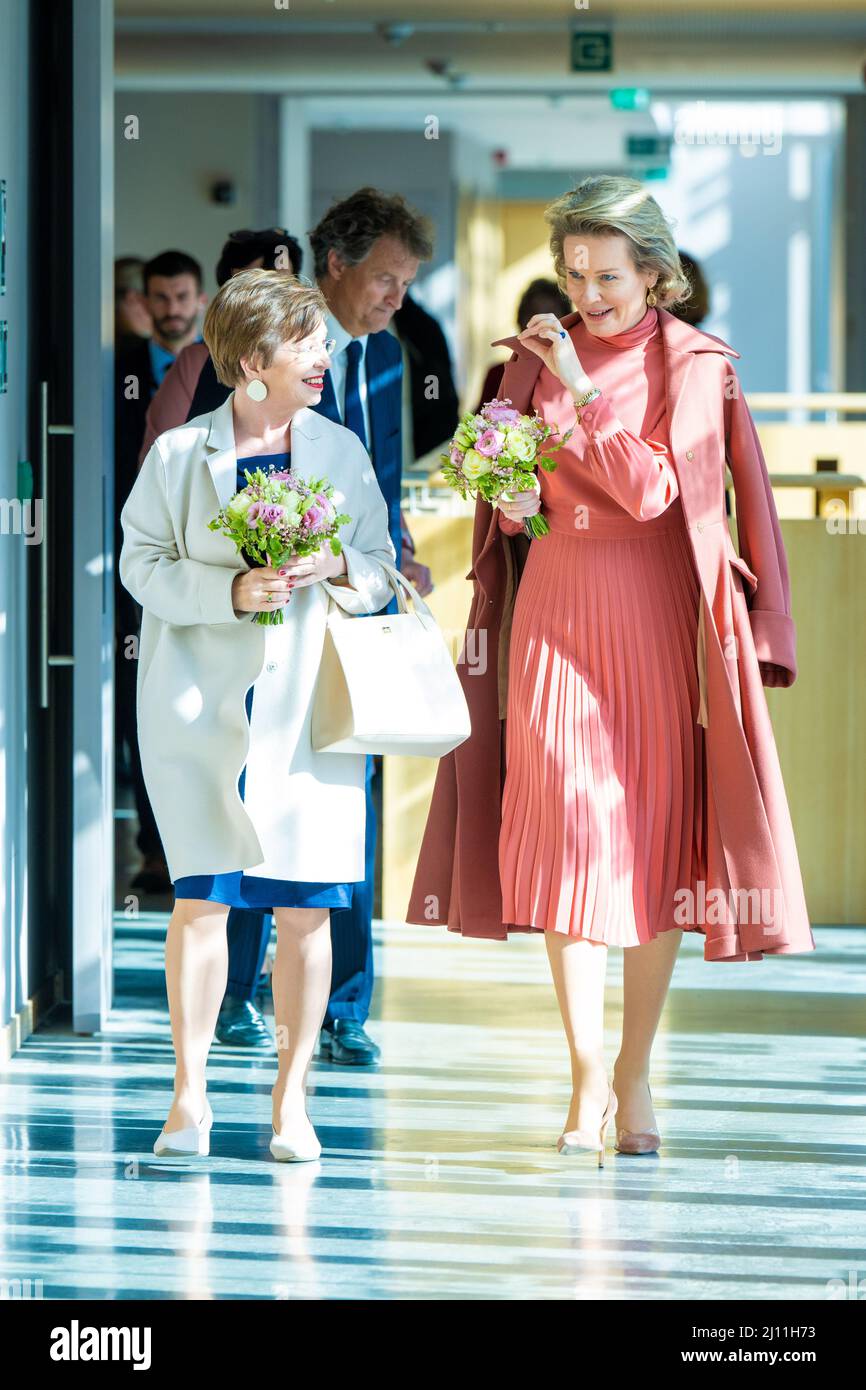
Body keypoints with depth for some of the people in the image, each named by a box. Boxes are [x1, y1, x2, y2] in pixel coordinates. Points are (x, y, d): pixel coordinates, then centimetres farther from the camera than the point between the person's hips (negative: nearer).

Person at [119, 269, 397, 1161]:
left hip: (306, 701, 2)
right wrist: (231, 590, -15)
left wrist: (336, 570, -11)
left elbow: (381, 572, 11)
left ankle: (290, 1097, 9)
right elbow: (143, 563, 0)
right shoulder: (179, 453, 1)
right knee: (200, 896, -6)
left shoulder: (340, 451, 9)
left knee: (305, 907, -1)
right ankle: (189, 1097, 3)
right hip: (201, 701, -2)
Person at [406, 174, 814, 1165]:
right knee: (566, 830, -7)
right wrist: (512, 505, -5)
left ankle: (635, 1073, 12)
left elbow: (652, 490, -13)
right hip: (556, 616, 2)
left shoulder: (695, 366, -1)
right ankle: (588, 1080, -6)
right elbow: (507, 500, 17)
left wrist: (583, 390, -16)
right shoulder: (537, 356, 9)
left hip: (655, 621, -2)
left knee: (656, 836, 1)